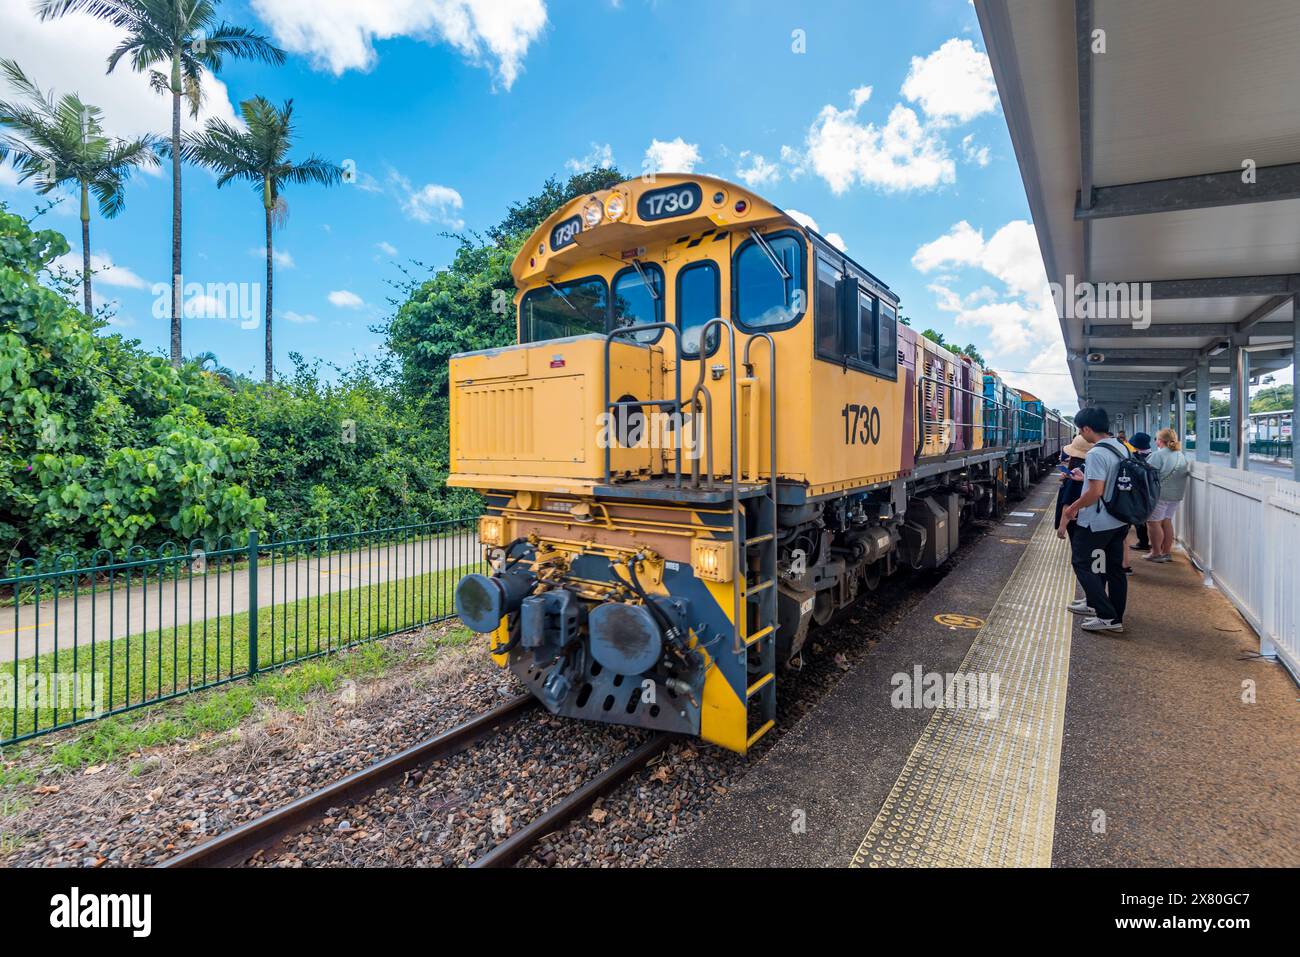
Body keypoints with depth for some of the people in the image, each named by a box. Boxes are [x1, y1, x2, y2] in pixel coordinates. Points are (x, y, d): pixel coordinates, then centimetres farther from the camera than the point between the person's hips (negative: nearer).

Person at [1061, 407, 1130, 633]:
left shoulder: (1096, 454, -21)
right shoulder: (1122, 449, 7)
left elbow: (1096, 491, -25)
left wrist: (1072, 508, -13)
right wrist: (1085, 478, 20)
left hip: (1096, 521, -9)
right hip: (1119, 520, 9)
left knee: (1081, 563, 2)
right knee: (1115, 567, 14)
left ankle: (1108, 616, 1)